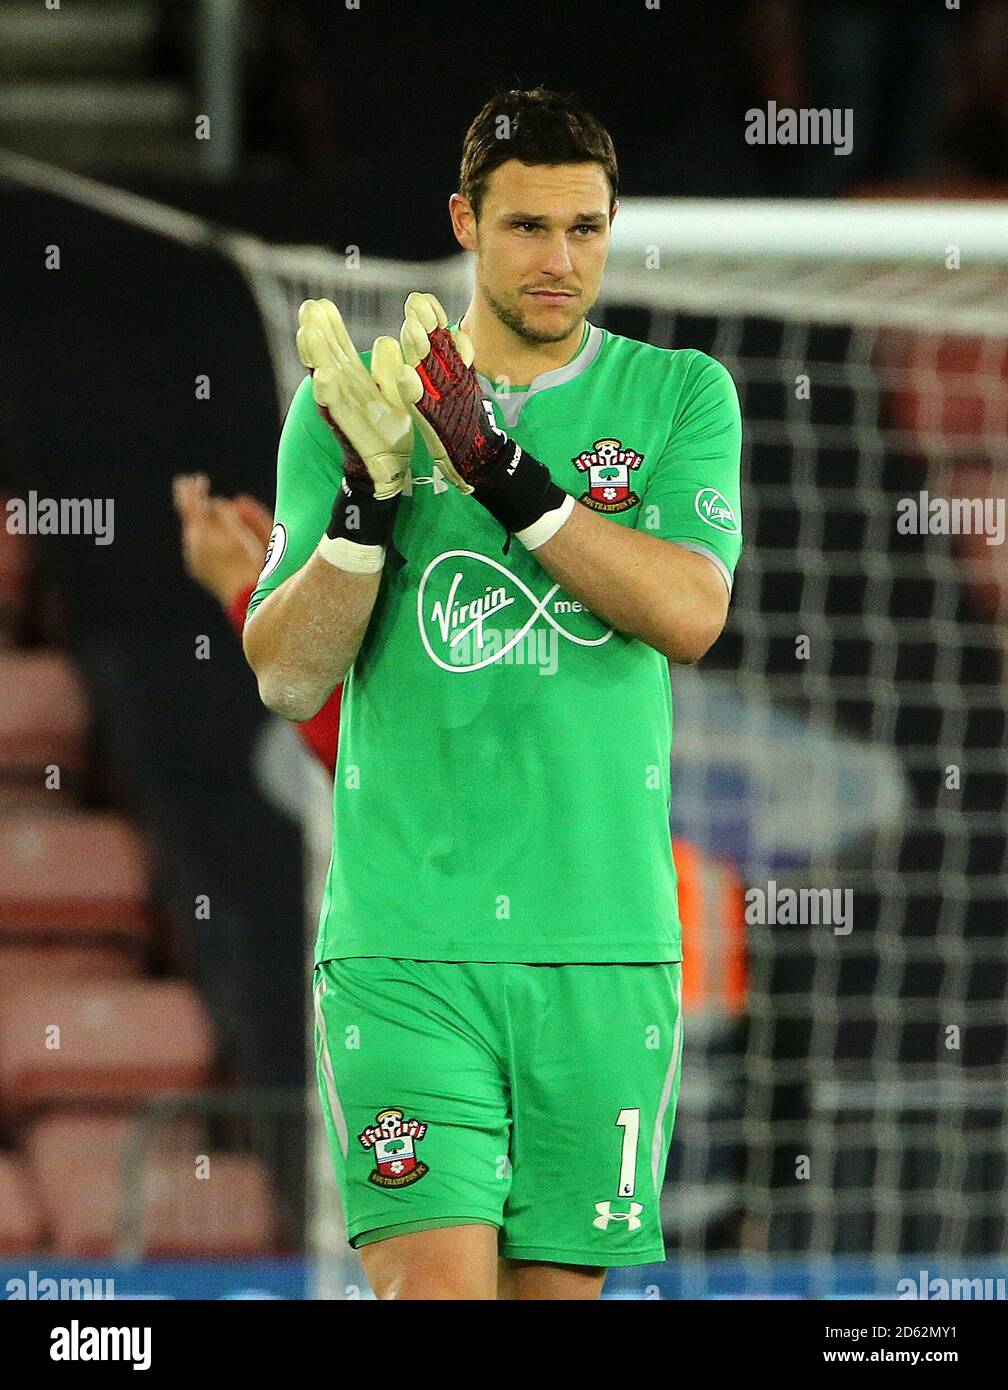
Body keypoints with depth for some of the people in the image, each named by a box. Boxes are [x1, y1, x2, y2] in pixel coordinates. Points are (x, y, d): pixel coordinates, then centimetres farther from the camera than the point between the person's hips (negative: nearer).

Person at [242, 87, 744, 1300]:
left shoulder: (680, 394, 8)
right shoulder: (351, 401, 7)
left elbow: (691, 611, -9)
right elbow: (286, 678, 1)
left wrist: (501, 474, -17)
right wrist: (370, 496, -15)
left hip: (604, 940, 1)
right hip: (405, 936, -1)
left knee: (559, 1280, 4)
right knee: (435, 1278, -15)